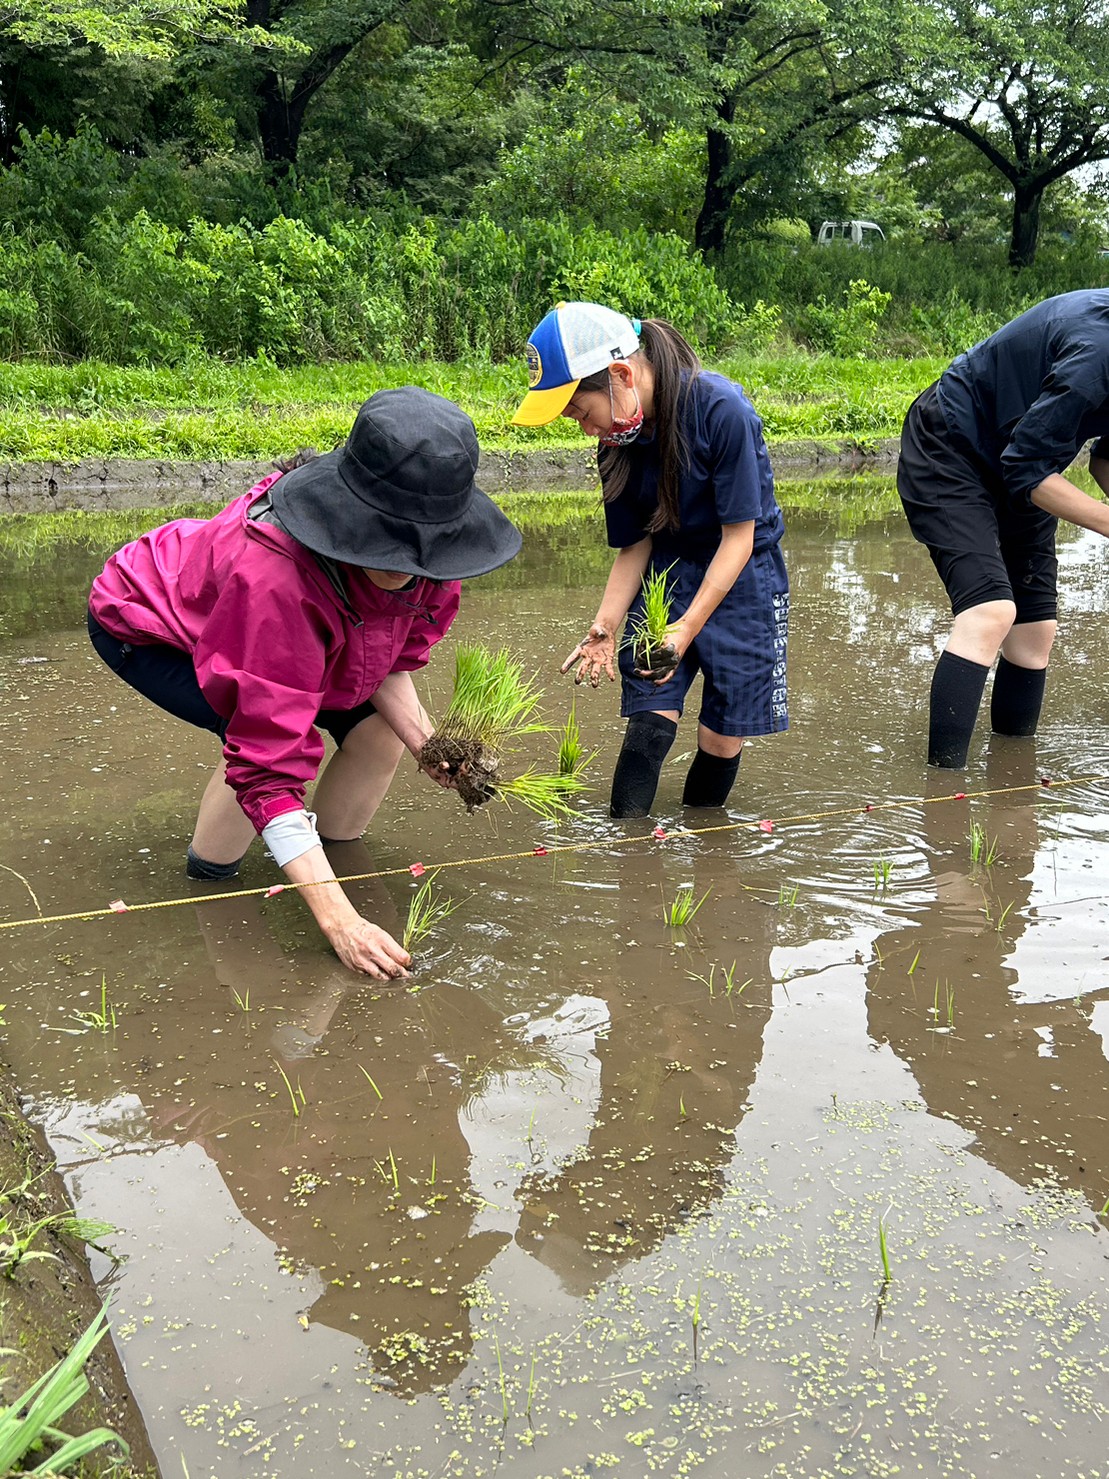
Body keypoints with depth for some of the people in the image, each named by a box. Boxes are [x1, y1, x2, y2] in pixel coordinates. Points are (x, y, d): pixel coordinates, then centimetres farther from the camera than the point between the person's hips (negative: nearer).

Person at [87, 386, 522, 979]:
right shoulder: (274, 574, -46)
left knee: (379, 724, -10)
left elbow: (387, 659, -7)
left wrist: (422, 740, -28)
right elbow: (271, 768, -45)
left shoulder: (423, 552, -26)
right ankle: (207, 886, -6)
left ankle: (337, 856, 10)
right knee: (270, 737, -30)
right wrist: (339, 920, -47)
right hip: (145, 627, -7)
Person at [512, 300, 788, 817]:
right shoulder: (620, 441, -7)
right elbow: (635, 543, 1)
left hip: (741, 577, -4)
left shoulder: (722, 411, -25)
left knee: (723, 736, -1)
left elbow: (739, 535, -21)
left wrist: (688, 628, -28)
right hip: (665, 576, 4)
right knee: (650, 717, -10)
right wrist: (605, 628, -13)